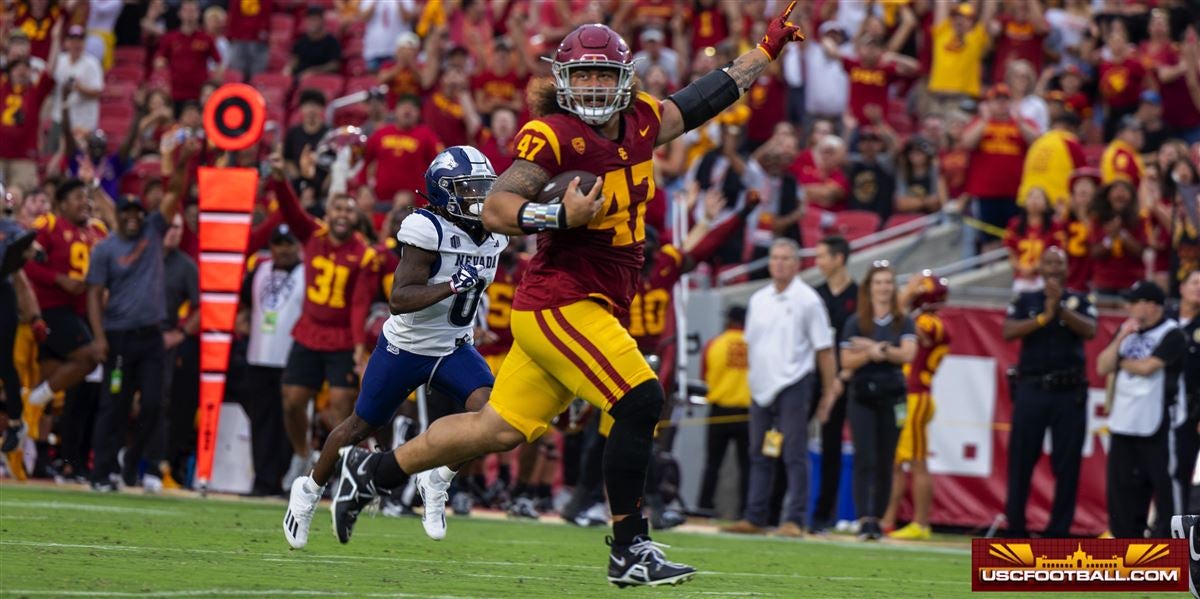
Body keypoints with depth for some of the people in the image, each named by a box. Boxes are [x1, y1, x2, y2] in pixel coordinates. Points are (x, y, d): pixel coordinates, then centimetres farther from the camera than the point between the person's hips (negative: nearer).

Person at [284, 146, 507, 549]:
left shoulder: (492, 236, -2)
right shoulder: (428, 230, -24)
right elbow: (398, 299, -31)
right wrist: (452, 285, -39)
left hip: (455, 347, 5)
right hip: (406, 346, -5)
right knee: (362, 426, 10)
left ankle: (437, 483, -1)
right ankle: (310, 490, 34)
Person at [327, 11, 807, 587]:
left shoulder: (640, 124, 9)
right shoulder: (554, 136, -14)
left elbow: (708, 97, 23)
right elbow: (495, 210, -17)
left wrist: (768, 47, 27)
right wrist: (561, 215, -31)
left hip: (592, 308, 8)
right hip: (560, 305, -8)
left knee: (500, 428, 12)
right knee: (640, 403, -16)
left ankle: (373, 470, 25)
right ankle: (630, 550, -9)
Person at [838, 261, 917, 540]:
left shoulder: (903, 323, 8)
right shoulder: (855, 323, 5)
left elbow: (908, 353, -8)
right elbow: (847, 361, -1)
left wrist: (875, 347, -13)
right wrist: (870, 354, -18)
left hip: (892, 396, 1)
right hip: (862, 396, -1)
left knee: (885, 462, 2)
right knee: (865, 459, -11)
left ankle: (877, 519, 11)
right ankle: (864, 519, -17)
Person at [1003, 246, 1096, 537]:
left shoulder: (1079, 301, 9)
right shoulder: (1026, 301, 9)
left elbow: (1090, 330, -9)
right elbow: (1009, 332, -6)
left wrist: (1061, 309, -20)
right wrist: (1044, 317, -17)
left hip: (1069, 393, 0)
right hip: (1031, 390, 0)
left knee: (1067, 464, 0)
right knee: (1021, 459, 0)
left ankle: (1059, 530, 5)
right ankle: (1015, 527, 6)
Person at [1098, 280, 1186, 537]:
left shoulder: (1171, 335, -8)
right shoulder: (1126, 331, 13)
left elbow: (1147, 367, -19)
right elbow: (1103, 367, 7)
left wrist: (1121, 362, -1)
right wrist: (1121, 338, -5)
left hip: (1156, 427, -7)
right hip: (1123, 424, 7)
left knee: (1165, 485, -7)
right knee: (1122, 485, 10)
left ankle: (1166, 534, -5)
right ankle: (1126, 538, 17)